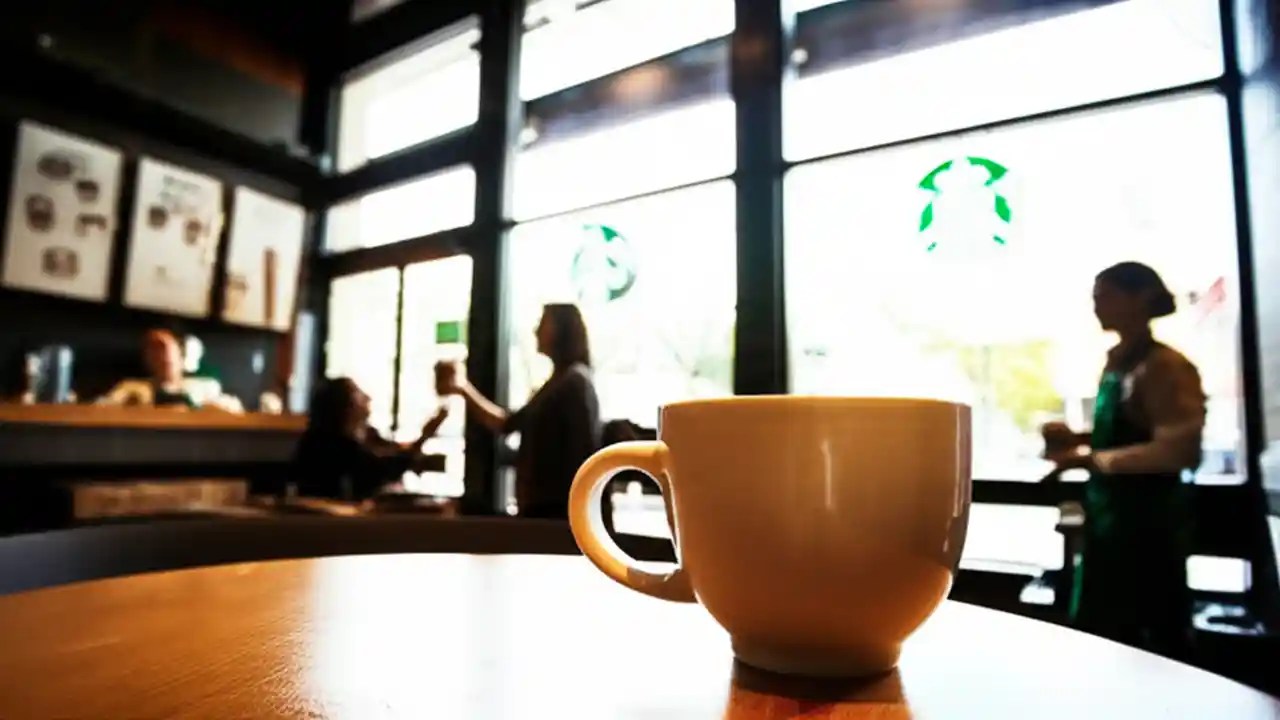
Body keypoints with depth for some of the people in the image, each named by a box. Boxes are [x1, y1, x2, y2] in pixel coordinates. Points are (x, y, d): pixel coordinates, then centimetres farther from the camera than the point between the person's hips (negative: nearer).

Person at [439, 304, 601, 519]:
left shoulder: (576, 381, -11)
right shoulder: (556, 383, 17)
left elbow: (586, 452, -18)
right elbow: (506, 423, 23)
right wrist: (463, 388, 18)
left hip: (558, 508, -9)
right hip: (541, 505, 9)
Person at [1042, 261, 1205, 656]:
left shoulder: (1165, 366, -14)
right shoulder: (1117, 362, 11)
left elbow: (1176, 451, -24)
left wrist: (1090, 458, -19)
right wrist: (1076, 439, 3)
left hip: (1147, 521, -8)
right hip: (1109, 519, 8)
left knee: (1155, 642, 5)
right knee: (1100, 634, 18)